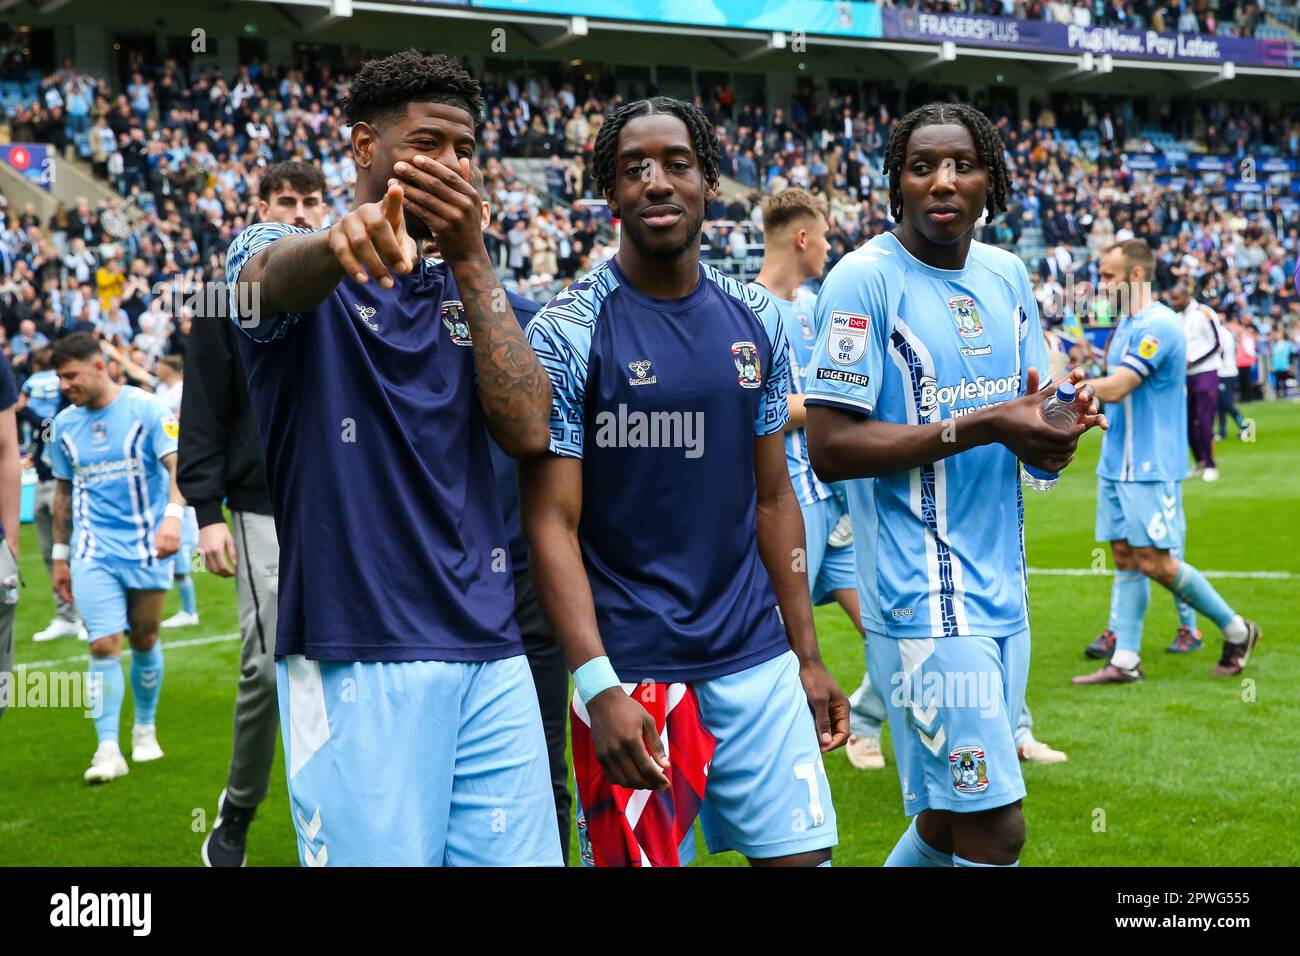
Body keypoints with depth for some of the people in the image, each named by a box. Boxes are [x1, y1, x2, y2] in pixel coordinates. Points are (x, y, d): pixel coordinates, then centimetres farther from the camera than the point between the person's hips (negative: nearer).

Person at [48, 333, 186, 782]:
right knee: (103, 646, -10)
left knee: (144, 640, 9)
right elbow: (64, 491, 15)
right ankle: (108, 750, -7)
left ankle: (145, 730, 29)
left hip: (146, 547, -2)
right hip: (94, 554, 2)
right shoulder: (64, 424, 7)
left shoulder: (146, 409, -7)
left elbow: (177, 464, -14)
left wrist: (173, 515, -31)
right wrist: (60, 556, 15)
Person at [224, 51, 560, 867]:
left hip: (490, 653, 5)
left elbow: (529, 431, -2)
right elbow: (278, 270, -25)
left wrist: (469, 256, -7)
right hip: (356, 659, -4)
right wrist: (343, 237, -49)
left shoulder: (472, 288, 15)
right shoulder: (277, 256, 2)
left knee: (520, 854, 4)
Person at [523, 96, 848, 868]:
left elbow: (774, 499, 12)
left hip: (757, 662, 5)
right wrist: (598, 686, -20)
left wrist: (807, 656, 9)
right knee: (641, 853, 2)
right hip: (631, 673, -4)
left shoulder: (755, 324, 7)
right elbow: (552, 524, -11)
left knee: (802, 852, 6)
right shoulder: (568, 332, -8)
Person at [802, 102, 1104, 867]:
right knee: (996, 827, -8)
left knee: (951, 818, 14)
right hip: (923, 594, -7)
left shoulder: (1007, 275, 11)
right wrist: (985, 426, -21)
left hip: (1003, 586, 7)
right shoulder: (866, 279, -11)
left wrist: (1053, 431, -8)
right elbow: (830, 447, -17)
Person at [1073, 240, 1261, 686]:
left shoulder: (1158, 326, -17)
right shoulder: (1127, 325, 14)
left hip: (1150, 467, -9)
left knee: (1155, 562, -7)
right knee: (1125, 558, 6)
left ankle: (1236, 630, 10)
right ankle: (1125, 660, 8)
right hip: (1117, 463, 9)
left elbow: (1114, 388, -24)